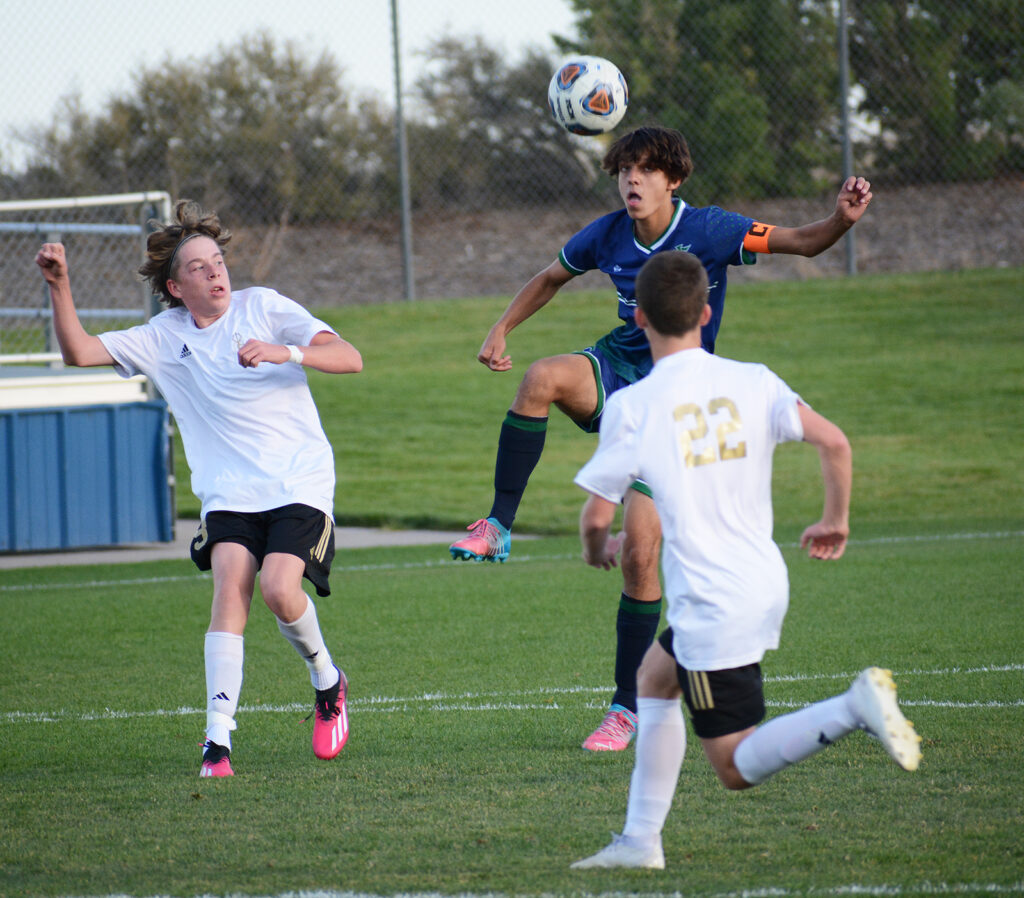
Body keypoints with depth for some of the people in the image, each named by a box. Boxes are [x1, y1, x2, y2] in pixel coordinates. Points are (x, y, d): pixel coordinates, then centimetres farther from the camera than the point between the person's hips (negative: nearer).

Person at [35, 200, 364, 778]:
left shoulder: (264, 307, 2)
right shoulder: (163, 339, 9)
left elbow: (349, 358, -6)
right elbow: (79, 352, 3)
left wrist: (285, 352, -23)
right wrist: (61, 286, -11)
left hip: (300, 485, -2)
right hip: (229, 492, 2)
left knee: (279, 588, -22)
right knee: (230, 585, -21)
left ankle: (327, 682, 8)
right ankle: (218, 740, -27)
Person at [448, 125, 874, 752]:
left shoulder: (709, 231, -13)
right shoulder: (607, 237, -2)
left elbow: (802, 244, -14)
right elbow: (551, 279, 17)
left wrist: (843, 220, -34)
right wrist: (501, 331, 7)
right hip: (614, 373, 3)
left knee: (640, 551, -10)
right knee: (543, 378, -33)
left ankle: (628, 706, 3)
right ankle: (498, 529, -23)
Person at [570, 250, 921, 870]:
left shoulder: (632, 407, -10)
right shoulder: (753, 383, 1)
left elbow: (597, 516, -8)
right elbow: (833, 442, -9)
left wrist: (598, 551, 16)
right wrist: (836, 520, 9)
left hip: (710, 604, -7)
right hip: (766, 581, 7)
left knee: (739, 767, 0)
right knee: (655, 677, 26)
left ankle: (855, 708, -24)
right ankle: (641, 841, 26)